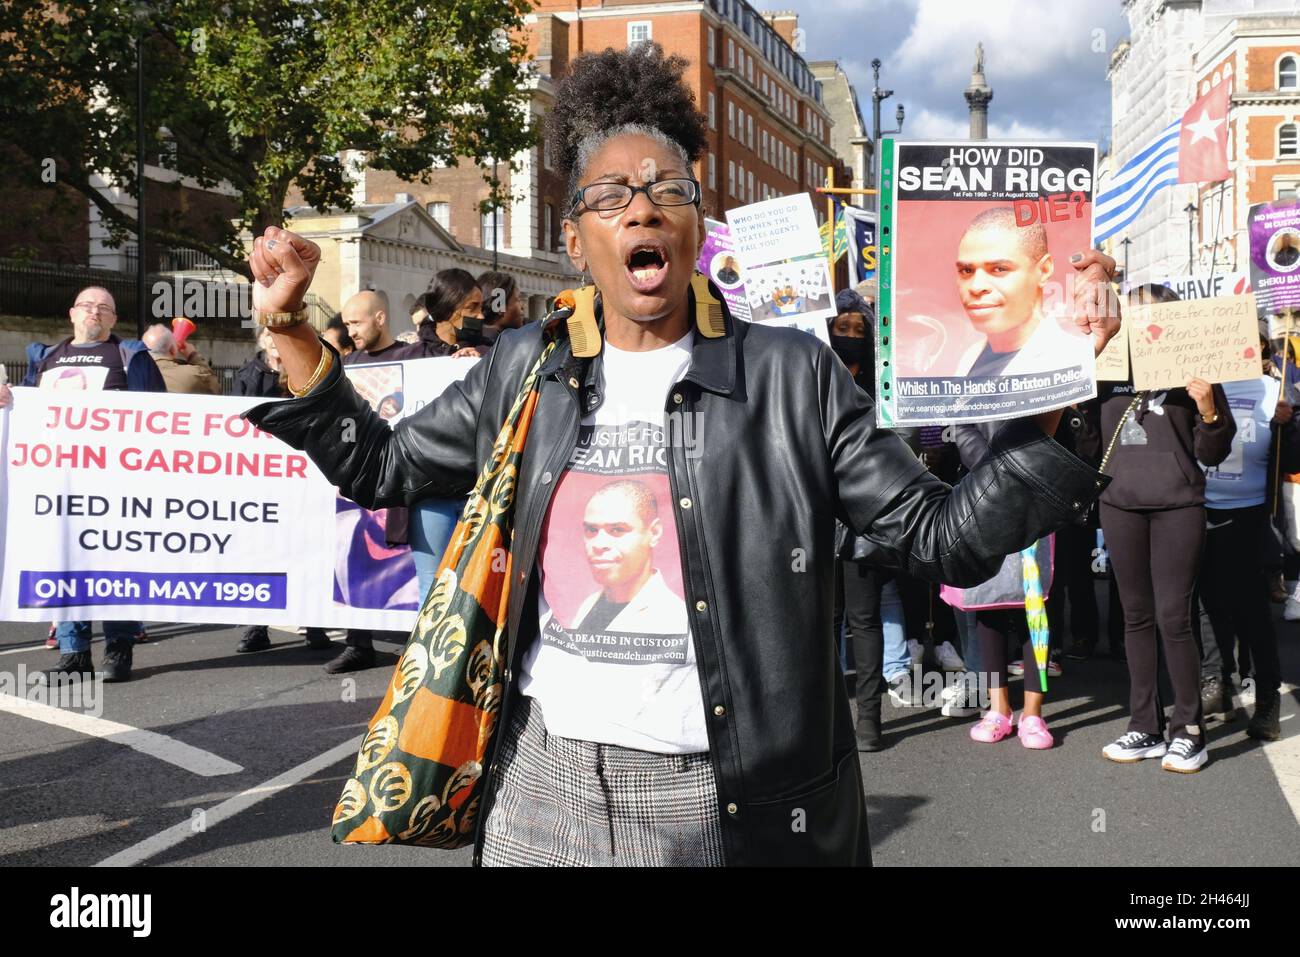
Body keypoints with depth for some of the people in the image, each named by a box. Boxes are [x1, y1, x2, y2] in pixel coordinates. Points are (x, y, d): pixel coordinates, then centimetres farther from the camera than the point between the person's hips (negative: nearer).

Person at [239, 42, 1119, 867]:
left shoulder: (794, 374, -4)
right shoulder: (525, 369, 5)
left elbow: (939, 538, -6)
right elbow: (380, 467, 14)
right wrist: (294, 332, 5)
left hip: (738, 806, -2)